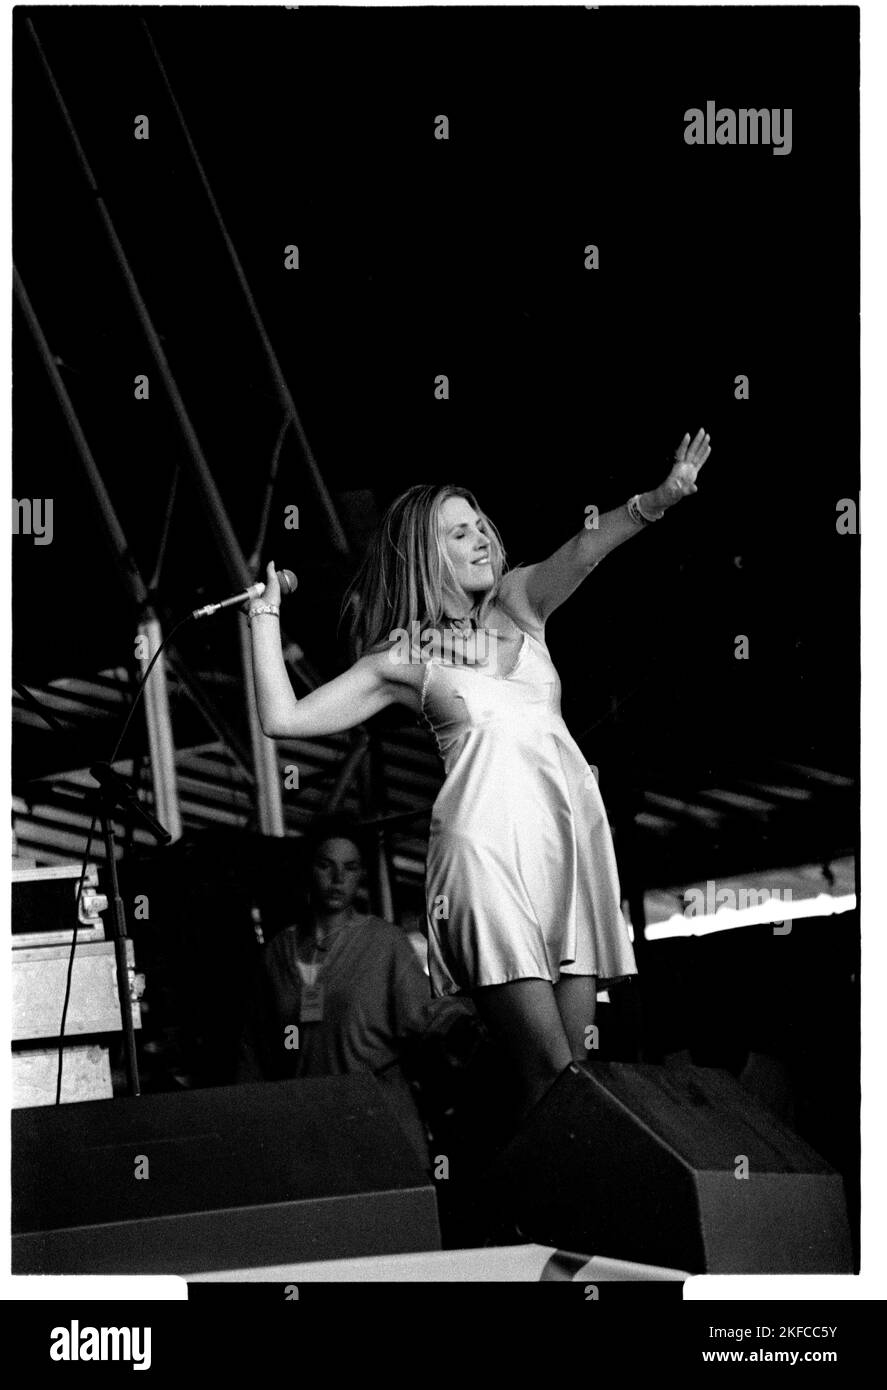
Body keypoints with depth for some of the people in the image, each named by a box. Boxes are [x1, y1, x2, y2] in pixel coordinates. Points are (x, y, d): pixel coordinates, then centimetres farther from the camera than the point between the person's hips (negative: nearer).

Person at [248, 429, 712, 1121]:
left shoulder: (516, 602, 17)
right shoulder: (400, 661, 10)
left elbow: (582, 551, -2)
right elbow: (285, 719, 5)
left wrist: (659, 499, -19)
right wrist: (266, 617, 10)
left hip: (573, 825, 4)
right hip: (486, 835, -4)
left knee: (572, 1061, -2)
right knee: (549, 1071, -14)